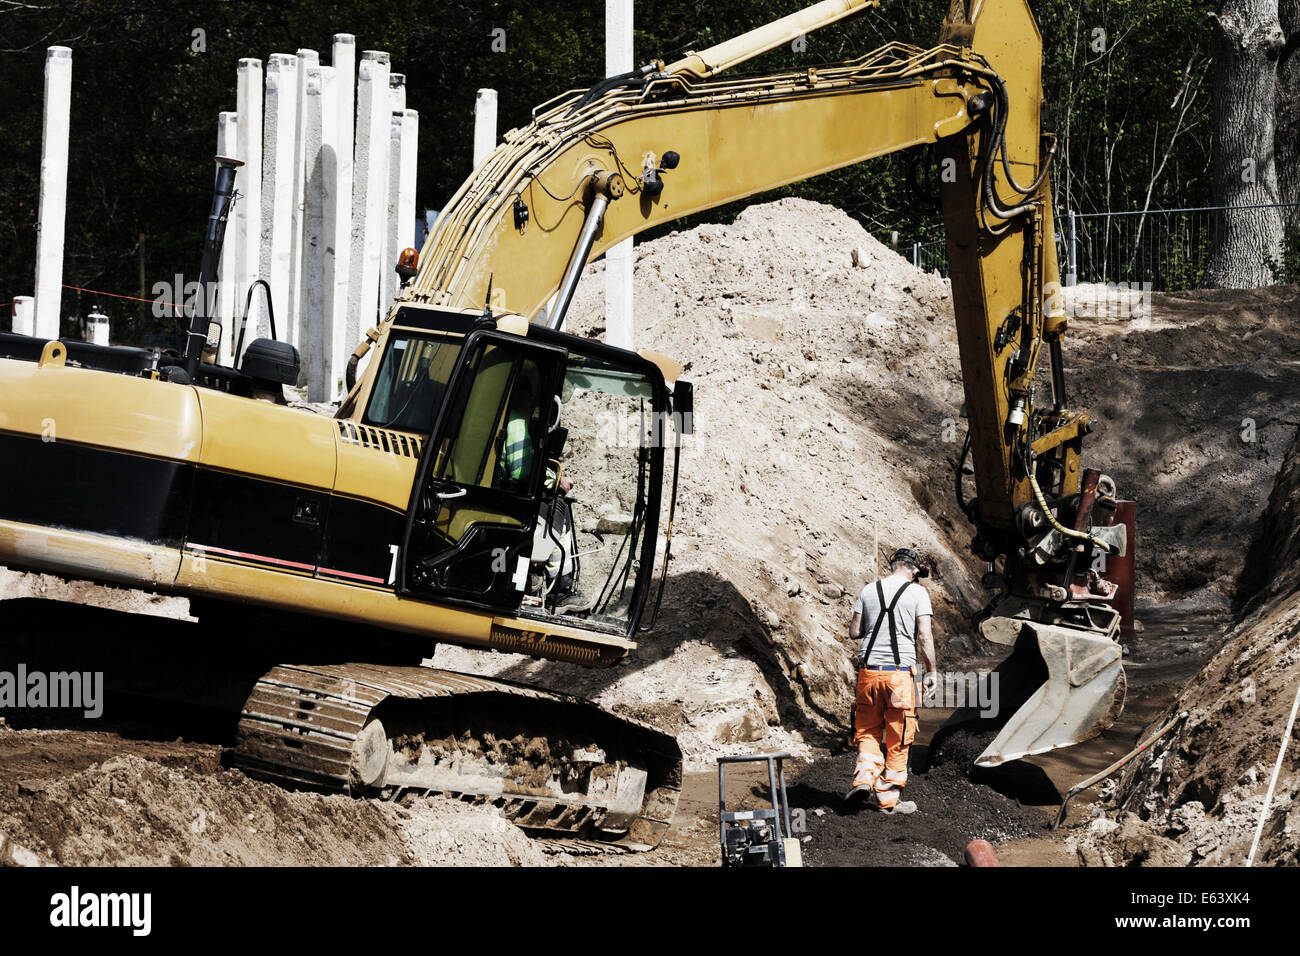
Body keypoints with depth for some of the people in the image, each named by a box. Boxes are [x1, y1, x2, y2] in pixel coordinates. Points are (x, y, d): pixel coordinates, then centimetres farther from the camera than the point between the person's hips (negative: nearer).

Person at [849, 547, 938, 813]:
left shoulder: (869, 590, 7)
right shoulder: (917, 592, -2)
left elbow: (854, 632, 9)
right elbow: (924, 636, -7)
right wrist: (931, 672, 1)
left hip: (868, 670, 3)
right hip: (899, 671, -3)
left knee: (868, 730, 15)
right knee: (897, 739, 7)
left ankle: (865, 774, -8)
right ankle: (888, 797, 10)